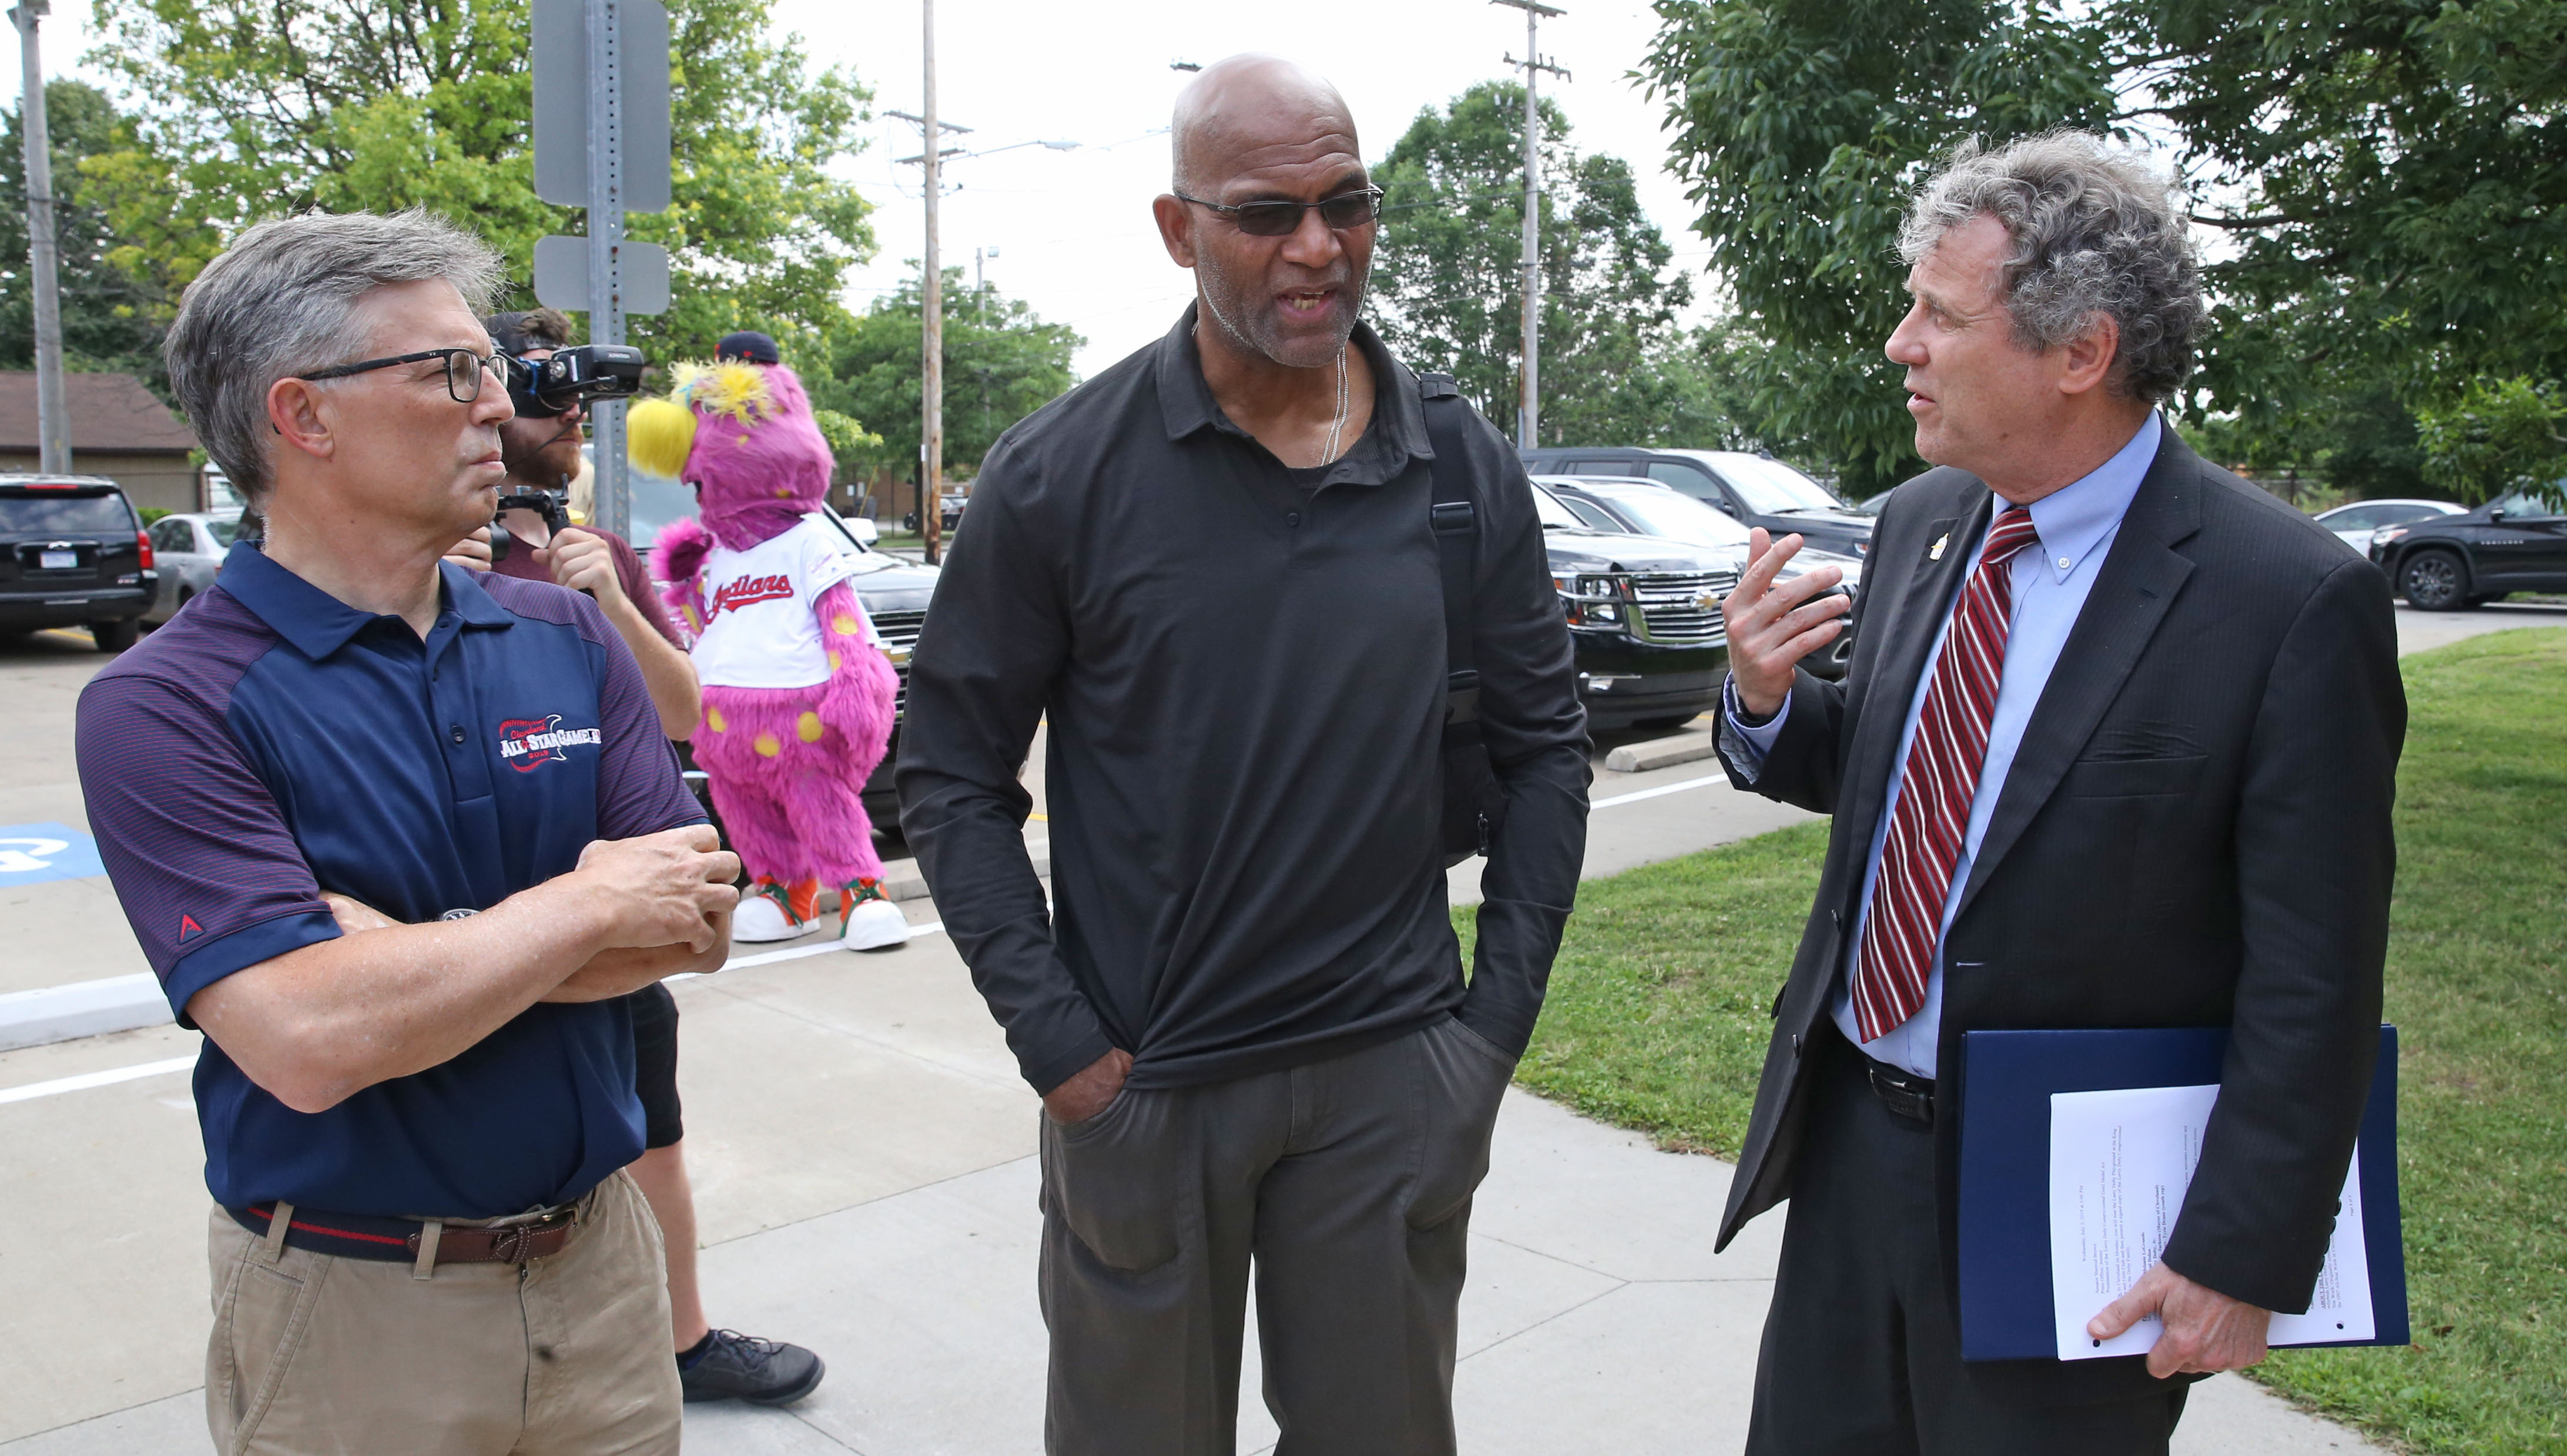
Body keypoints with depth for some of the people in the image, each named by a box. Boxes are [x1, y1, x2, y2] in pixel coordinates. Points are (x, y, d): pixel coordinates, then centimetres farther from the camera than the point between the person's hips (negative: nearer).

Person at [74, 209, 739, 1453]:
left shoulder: (566, 636, 1)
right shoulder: (165, 708, -13)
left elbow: (696, 920, -6)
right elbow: (309, 1043, -25)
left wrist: (412, 952, -17)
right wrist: (590, 904, -15)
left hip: (599, 1258, 4)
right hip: (354, 1311, -4)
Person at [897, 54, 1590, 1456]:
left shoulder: (1464, 466, 0)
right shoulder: (1058, 474, -8)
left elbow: (1543, 745, 7)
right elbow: (952, 773, -4)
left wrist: (1498, 1019, 2)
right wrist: (1056, 1042, -9)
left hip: (1395, 1079, 2)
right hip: (1138, 1081, -2)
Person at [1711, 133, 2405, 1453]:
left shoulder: (2296, 601, -18)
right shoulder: (1918, 523, 1)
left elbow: (2314, 984, -15)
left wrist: (2240, 1258, -15)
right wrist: (1764, 700, -8)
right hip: (1850, 1139, 6)